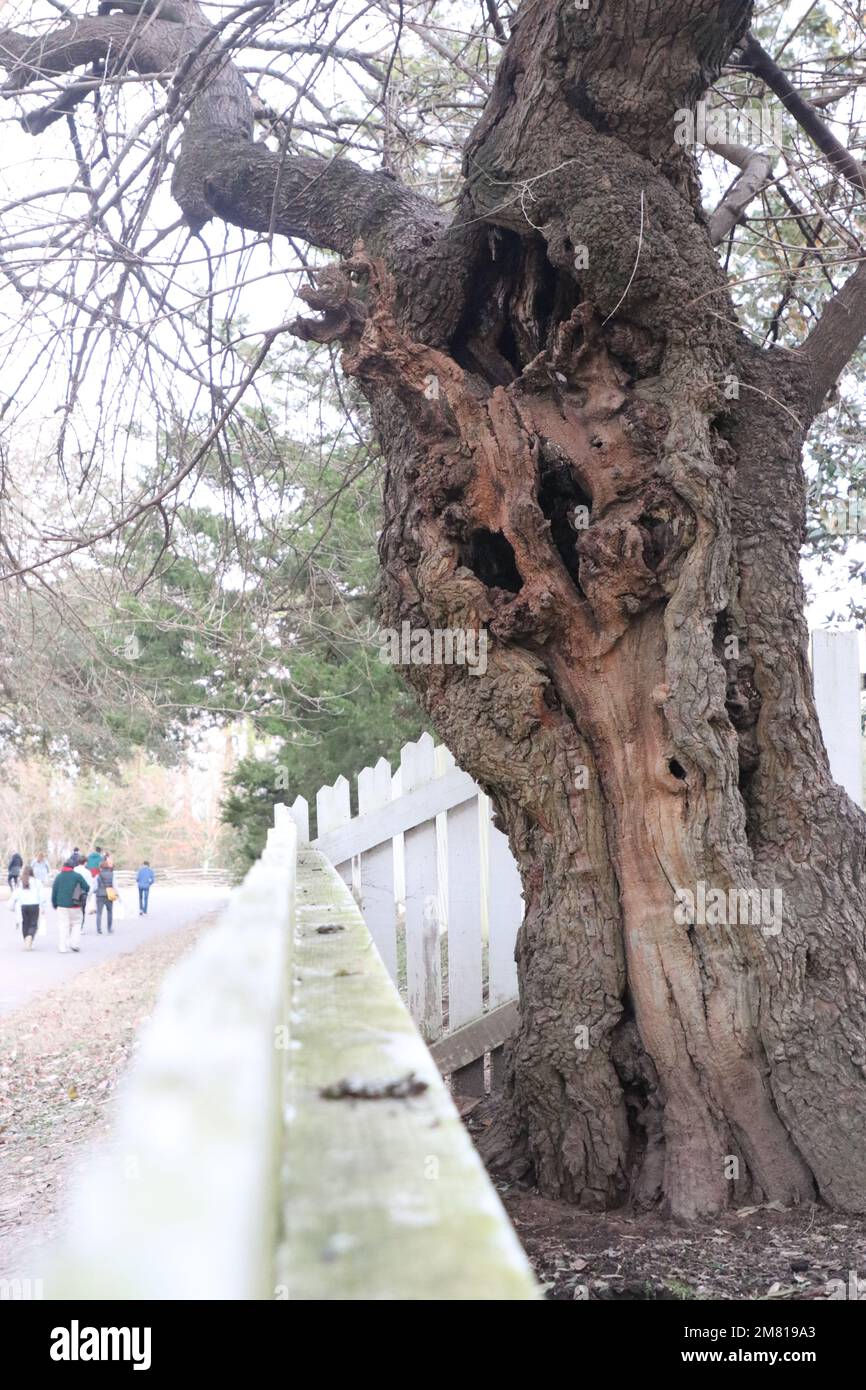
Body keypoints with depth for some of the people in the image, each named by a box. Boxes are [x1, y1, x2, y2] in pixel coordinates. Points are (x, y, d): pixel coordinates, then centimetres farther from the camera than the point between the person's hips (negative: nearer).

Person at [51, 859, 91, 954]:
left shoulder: (59, 877, 2)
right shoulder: (77, 876, -3)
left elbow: (54, 891, 3)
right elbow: (87, 888, -2)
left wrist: (54, 903, 14)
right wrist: (83, 894, 19)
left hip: (62, 906, 1)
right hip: (75, 906, -1)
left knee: (62, 926, 3)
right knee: (76, 924, 14)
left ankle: (62, 948, 0)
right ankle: (75, 943, 1)